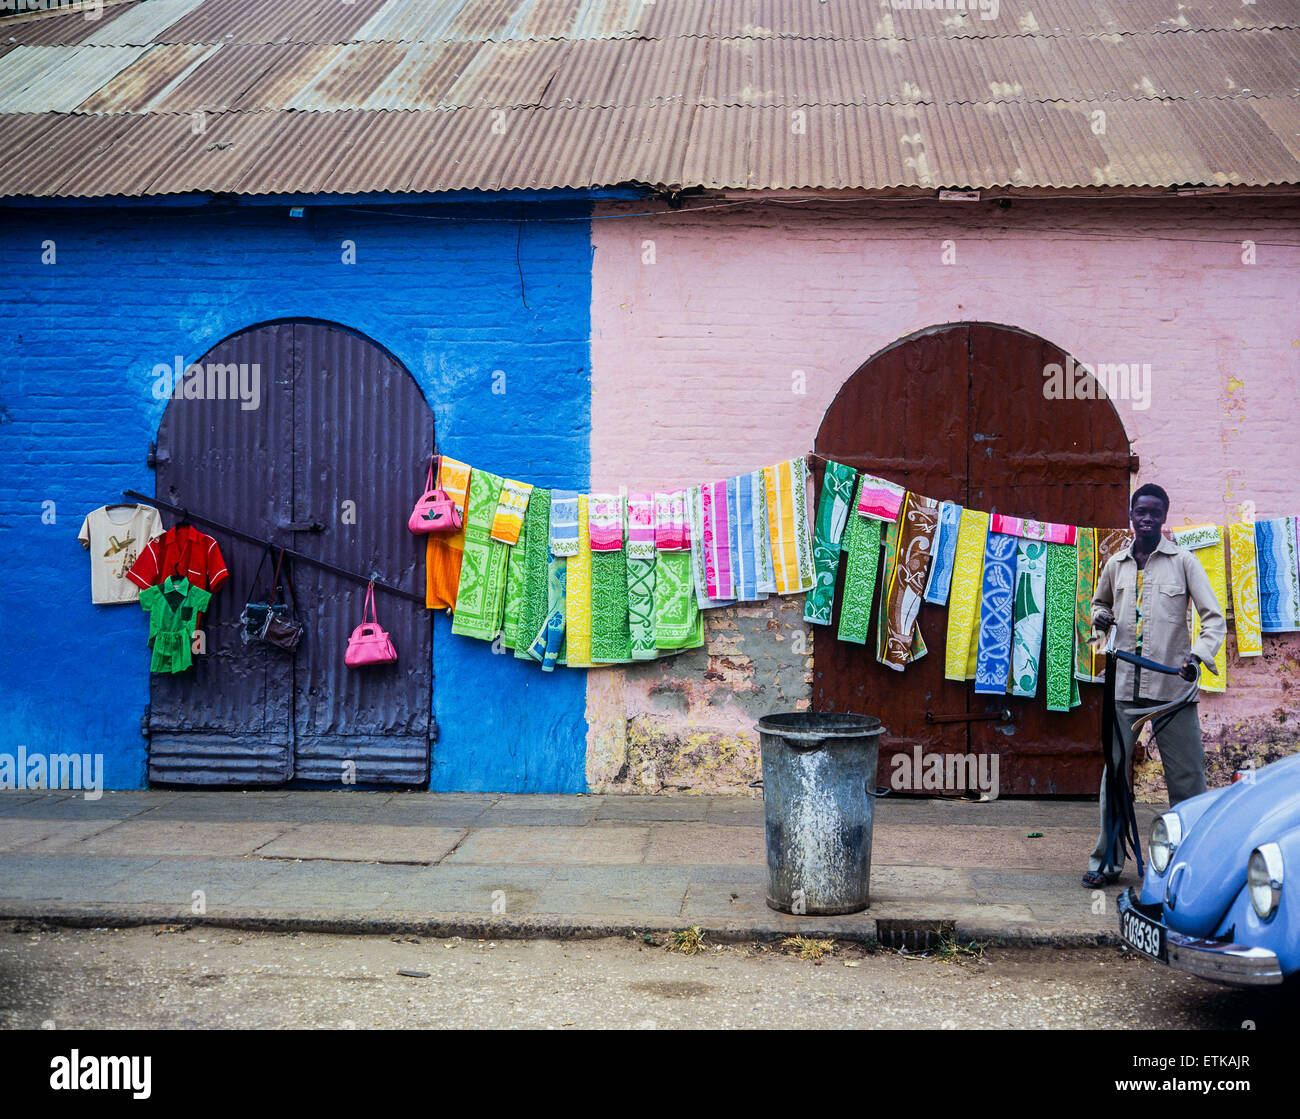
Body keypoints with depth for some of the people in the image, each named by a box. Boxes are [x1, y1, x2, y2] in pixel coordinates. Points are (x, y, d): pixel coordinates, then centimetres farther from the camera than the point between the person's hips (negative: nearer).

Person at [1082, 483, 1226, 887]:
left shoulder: (1183, 561, 2)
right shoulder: (1116, 565, 12)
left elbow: (1214, 618, -1)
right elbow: (1100, 603, 29)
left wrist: (1199, 654, -19)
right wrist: (1100, 617, 5)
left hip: (1172, 685, -3)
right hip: (1125, 684, 3)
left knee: (1186, 778, 0)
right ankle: (1106, 860, 13)